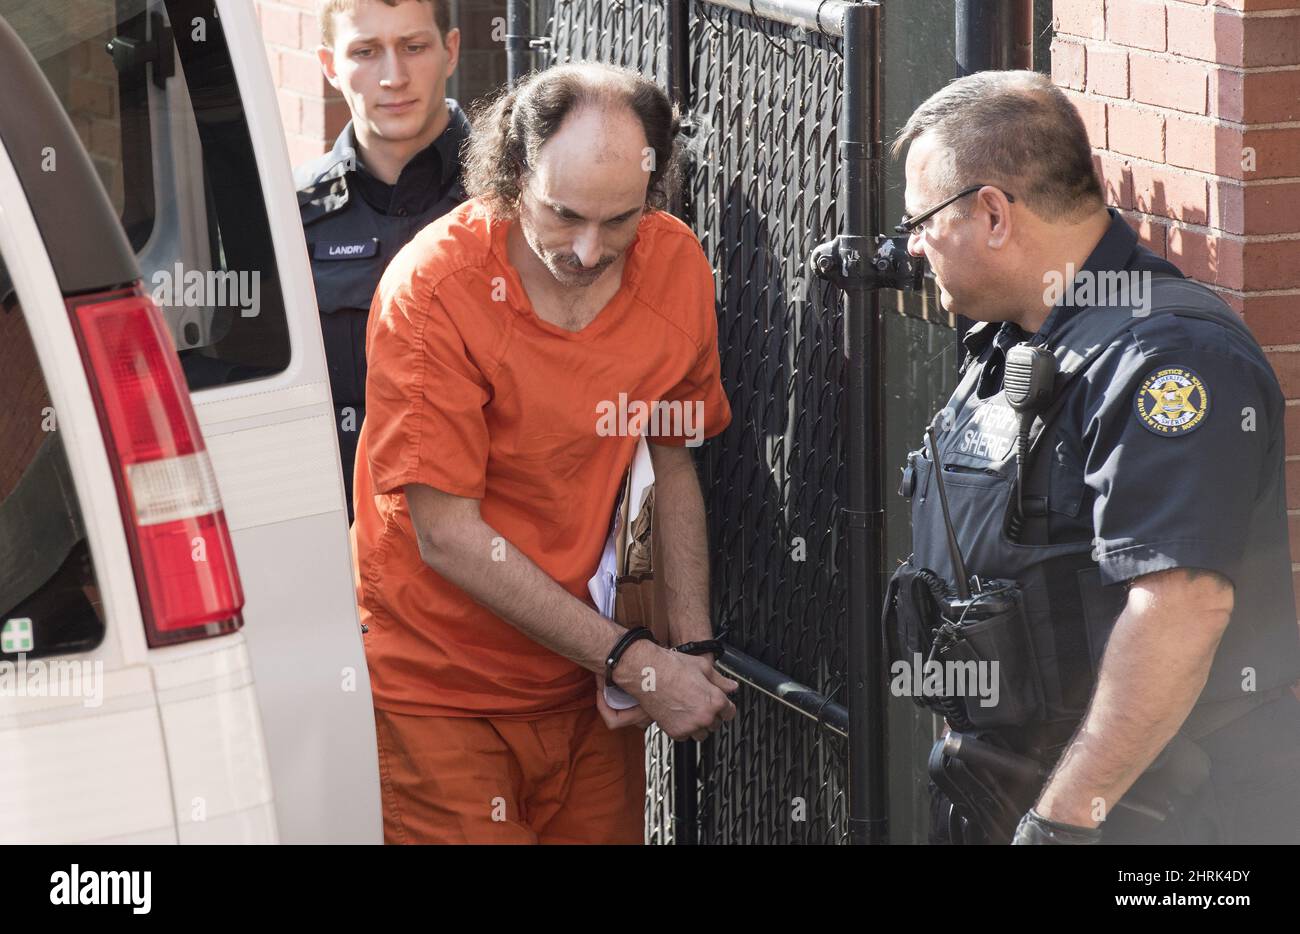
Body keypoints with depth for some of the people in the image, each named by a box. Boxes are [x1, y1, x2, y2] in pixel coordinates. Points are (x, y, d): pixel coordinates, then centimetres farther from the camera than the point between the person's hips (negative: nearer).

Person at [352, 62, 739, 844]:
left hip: (584, 687, 4)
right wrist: (634, 660, -18)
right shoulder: (435, 288, -20)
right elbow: (448, 537, -19)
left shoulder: (676, 265, -5)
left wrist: (692, 644, -4)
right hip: (438, 687, -4)